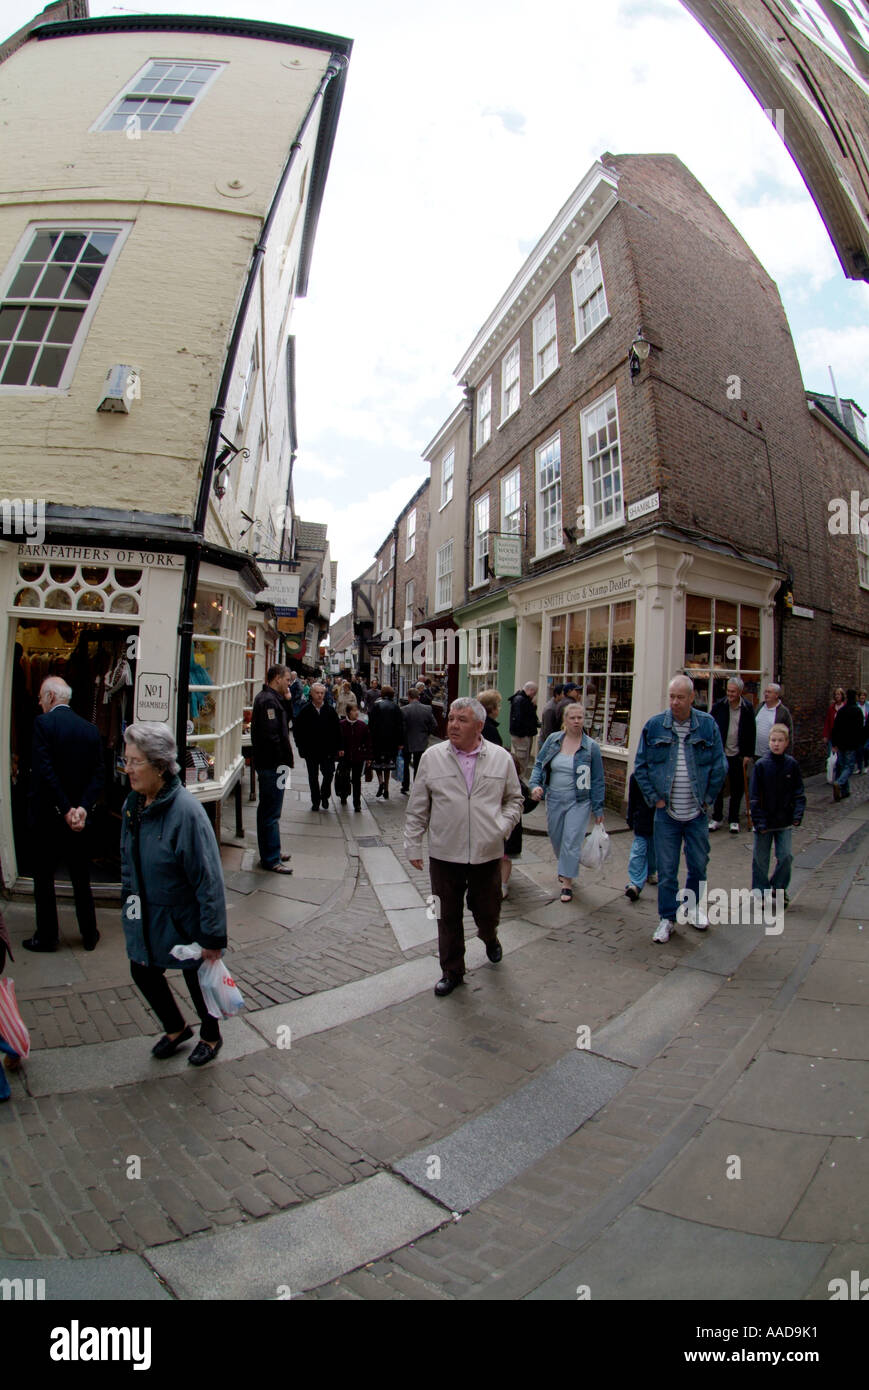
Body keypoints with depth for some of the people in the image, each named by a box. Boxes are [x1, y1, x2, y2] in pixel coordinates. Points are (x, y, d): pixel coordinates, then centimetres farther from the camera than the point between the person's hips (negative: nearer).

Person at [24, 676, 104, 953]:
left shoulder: (43, 723, -13)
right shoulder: (91, 729, 2)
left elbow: (45, 771, -20)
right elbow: (97, 775, -3)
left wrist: (66, 809, -16)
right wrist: (83, 808, -10)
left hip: (47, 816, -4)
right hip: (80, 817, 5)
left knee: (43, 879, 10)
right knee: (81, 880, 15)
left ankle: (46, 937, 19)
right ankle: (89, 935, 23)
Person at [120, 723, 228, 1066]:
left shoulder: (186, 811, -29)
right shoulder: (132, 805, -5)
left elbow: (209, 879, -25)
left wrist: (213, 937, -21)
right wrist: (129, 903, 15)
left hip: (183, 919, -7)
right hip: (145, 918, 7)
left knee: (196, 977, 14)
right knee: (142, 972, 20)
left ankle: (211, 1036, 44)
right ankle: (176, 1028, 49)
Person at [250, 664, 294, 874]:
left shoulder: (271, 698, 15)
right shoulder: (269, 700, -18)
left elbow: (280, 729, 13)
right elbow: (271, 736, -25)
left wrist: (286, 700, 4)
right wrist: (286, 758, -17)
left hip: (269, 764, 11)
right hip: (272, 764, -11)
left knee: (268, 810, 18)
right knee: (271, 812, -4)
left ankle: (270, 853, 30)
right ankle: (271, 860, 3)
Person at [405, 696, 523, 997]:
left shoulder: (501, 758, 0)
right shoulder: (432, 757, -2)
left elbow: (514, 799, 12)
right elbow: (418, 808, 4)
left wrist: (503, 826, -4)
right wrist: (413, 845, 3)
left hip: (487, 854, 1)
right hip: (445, 854, 0)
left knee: (488, 912, 14)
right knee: (448, 917, 10)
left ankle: (489, 937, 50)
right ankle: (452, 971, 30)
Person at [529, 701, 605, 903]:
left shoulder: (591, 747, -6)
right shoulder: (553, 740, 0)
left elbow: (597, 780, -1)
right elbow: (539, 764, 8)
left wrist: (598, 809, -1)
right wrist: (535, 784, -10)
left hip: (578, 801, -3)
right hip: (554, 799, 3)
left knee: (571, 841, -6)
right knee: (556, 838, 16)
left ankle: (567, 882, 5)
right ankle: (566, 868, 42)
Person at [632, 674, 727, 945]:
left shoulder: (708, 725, -2)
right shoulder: (654, 726, -3)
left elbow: (719, 766, 3)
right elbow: (640, 765, 3)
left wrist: (707, 799, 0)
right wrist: (654, 798, -3)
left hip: (697, 813, 1)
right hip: (666, 812, -1)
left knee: (699, 864, 14)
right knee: (666, 869, 3)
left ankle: (693, 906, 38)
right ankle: (668, 918, 18)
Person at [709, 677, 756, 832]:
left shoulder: (748, 708, -2)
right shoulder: (719, 705, -3)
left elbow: (751, 733, 2)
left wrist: (748, 754, -1)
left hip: (738, 755, 0)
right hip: (719, 754, 0)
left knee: (737, 789, 7)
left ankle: (733, 820, 19)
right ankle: (717, 819, 18)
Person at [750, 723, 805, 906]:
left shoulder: (792, 764, -1)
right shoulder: (761, 765, -8)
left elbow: (799, 792, 6)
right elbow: (755, 796, -7)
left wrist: (798, 813, -6)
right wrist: (758, 820, -12)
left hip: (784, 821, 2)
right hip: (764, 821, -1)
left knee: (785, 857, 2)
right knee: (761, 859, 7)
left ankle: (779, 888, 23)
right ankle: (761, 891, 21)